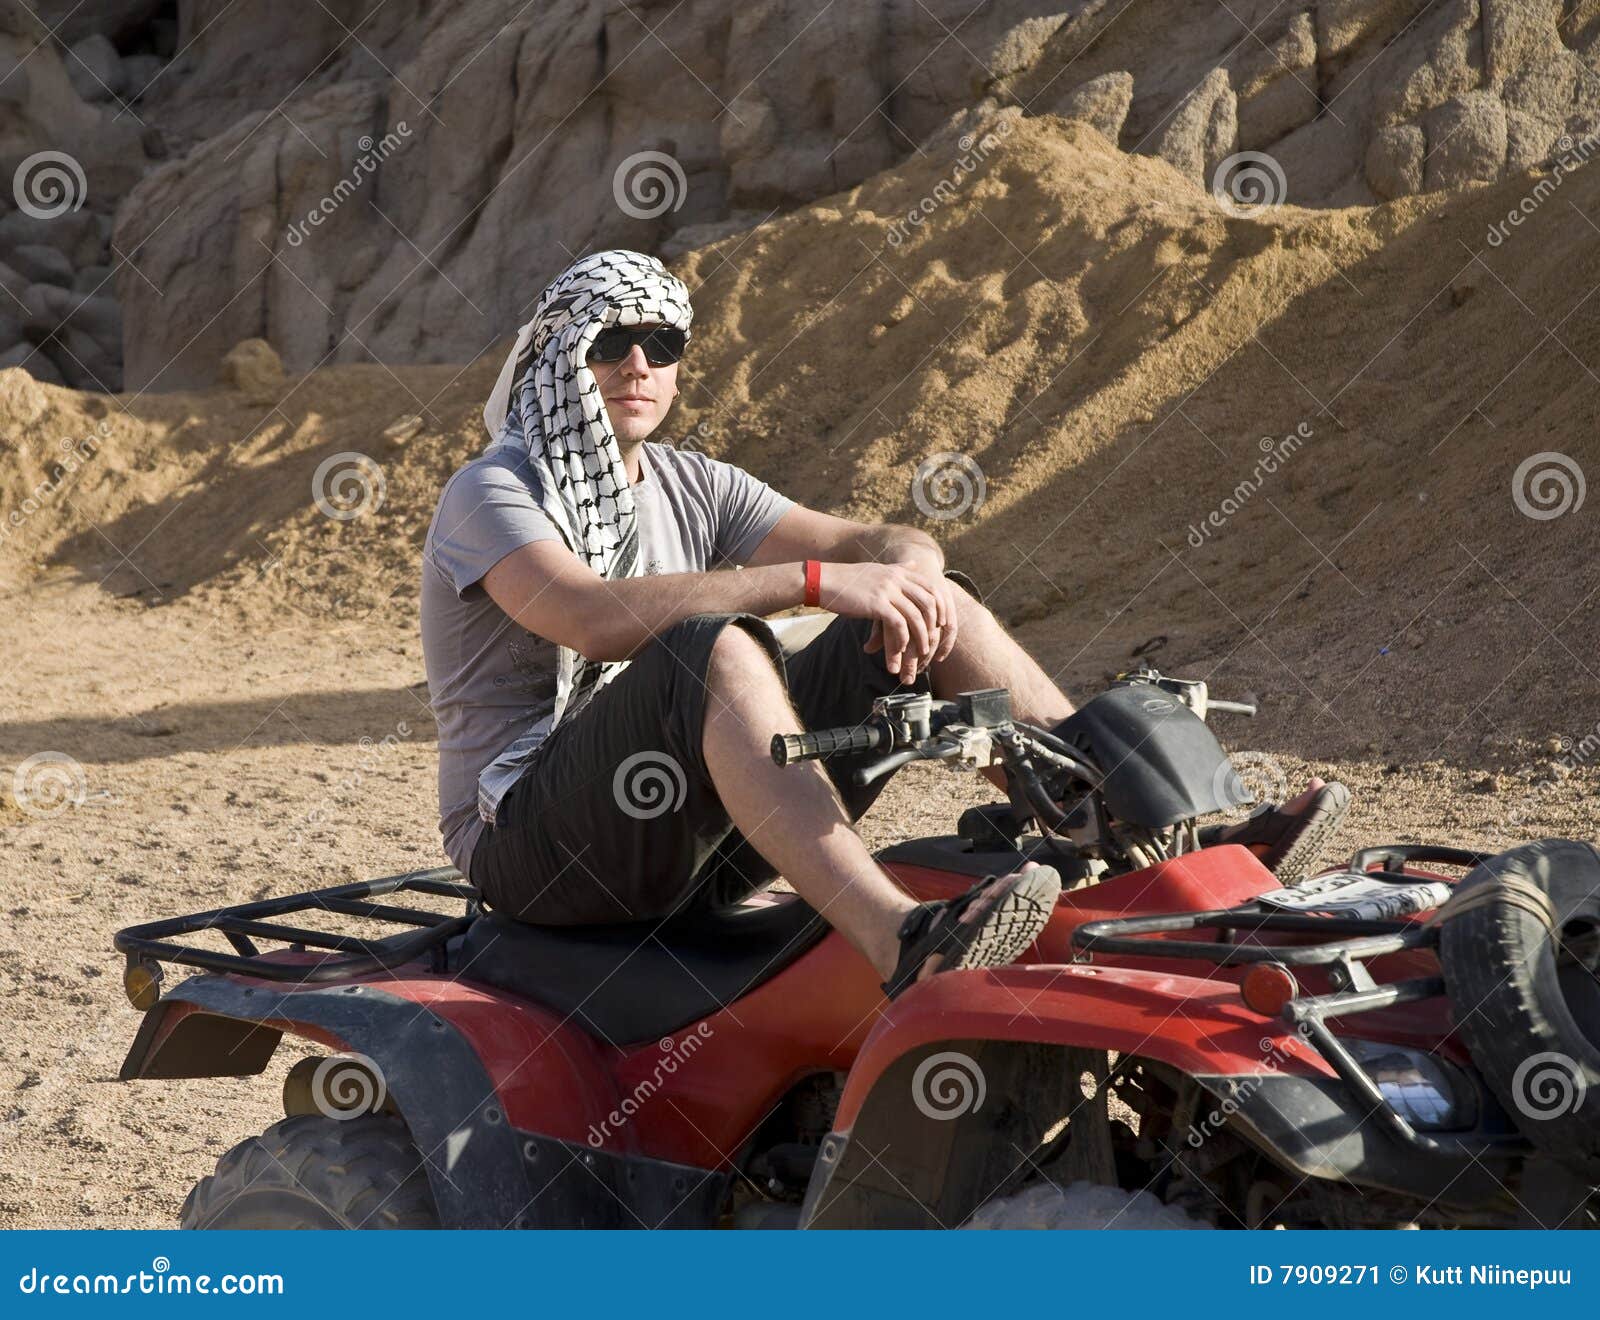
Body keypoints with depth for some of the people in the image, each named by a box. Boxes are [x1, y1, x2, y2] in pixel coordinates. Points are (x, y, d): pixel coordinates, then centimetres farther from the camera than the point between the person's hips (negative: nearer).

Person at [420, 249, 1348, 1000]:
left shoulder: (691, 488, 15)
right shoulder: (492, 492, -6)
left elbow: (880, 545, 7)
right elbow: (595, 616, -26)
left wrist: (905, 570, -19)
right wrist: (816, 581, -31)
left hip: (699, 838, 7)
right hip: (534, 851, -6)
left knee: (936, 597, -3)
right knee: (719, 648, -35)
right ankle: (900, 943, -55)